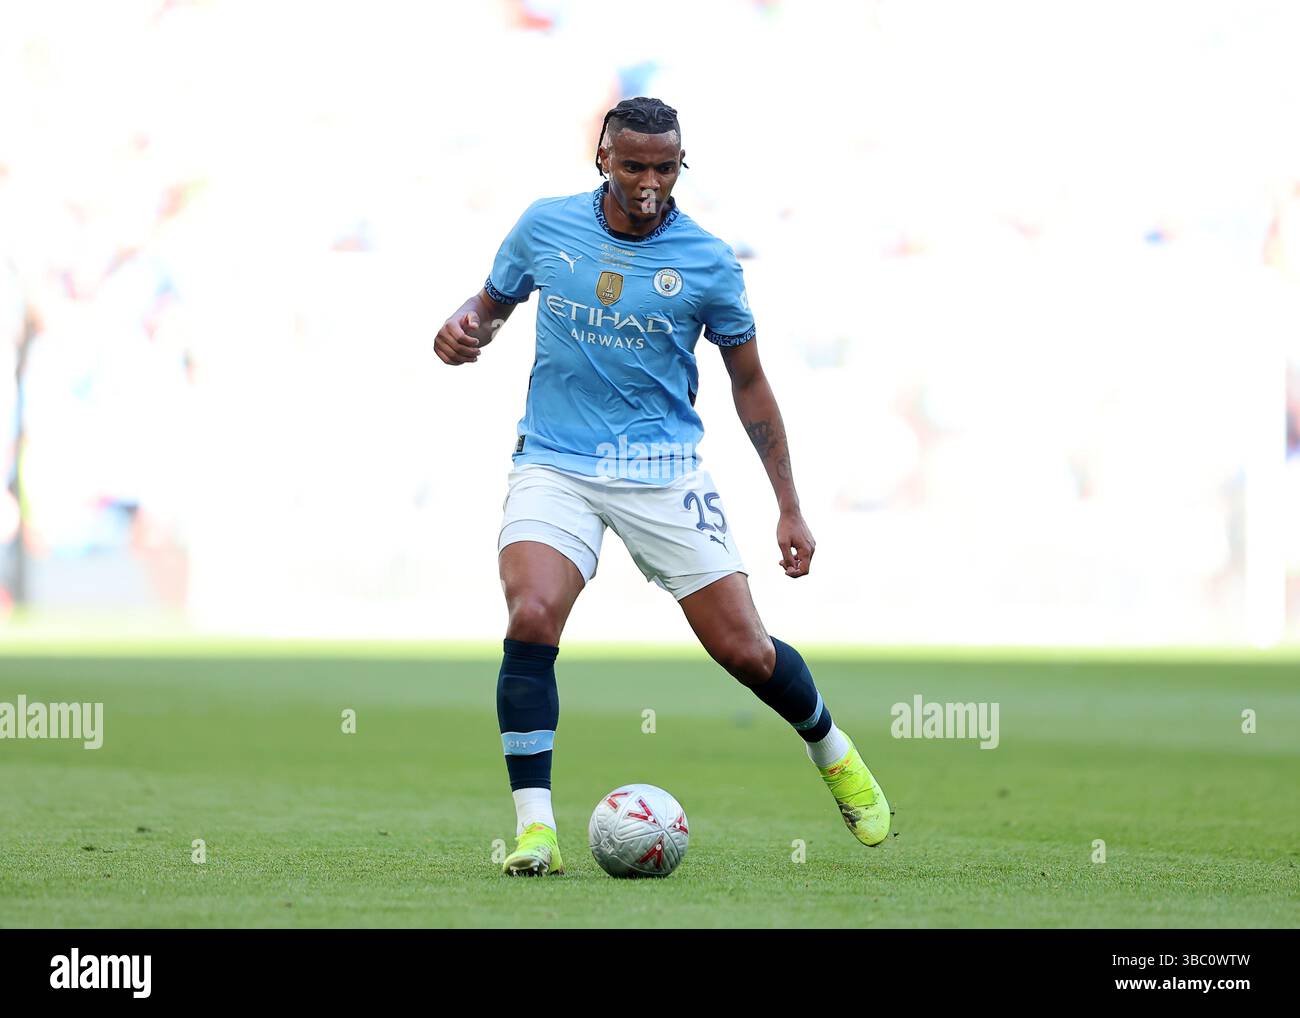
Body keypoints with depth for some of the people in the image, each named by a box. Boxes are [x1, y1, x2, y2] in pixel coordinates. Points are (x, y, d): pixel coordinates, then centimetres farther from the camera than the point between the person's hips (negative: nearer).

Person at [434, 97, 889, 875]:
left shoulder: (709, 262, -4)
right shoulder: (545, 227, -1)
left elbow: (748, 382, 6)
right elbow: (495, 300, 18)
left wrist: (790, 508, 5)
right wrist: (466, 326, -8)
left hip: (664, 470, 0)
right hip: (555, 463, 0)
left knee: (742, 648, -1)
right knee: (532, 620, -25)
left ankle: (834, 753, 31)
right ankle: (535, 829, -19)